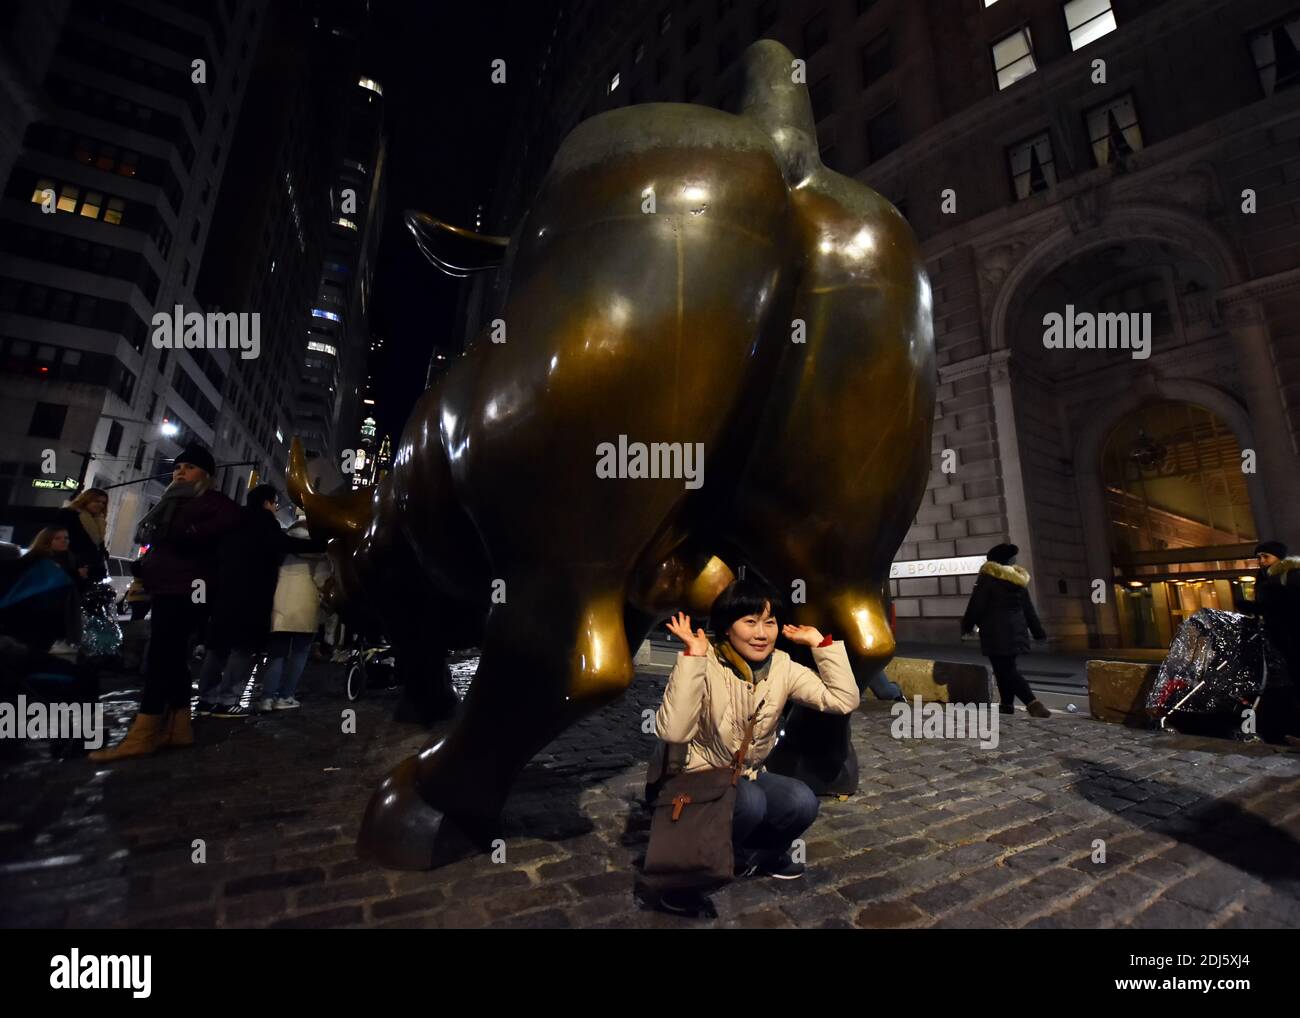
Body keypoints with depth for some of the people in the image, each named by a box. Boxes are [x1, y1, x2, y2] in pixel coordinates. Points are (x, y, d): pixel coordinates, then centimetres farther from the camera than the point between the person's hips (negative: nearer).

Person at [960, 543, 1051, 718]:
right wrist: (1038, 632, 19)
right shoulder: (1019, 580, 10)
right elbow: (1028, 609, 14)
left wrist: (966, 626, -1)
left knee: (1005, 670, -6)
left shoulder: (987, 577, -9)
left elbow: (976, 605, -11)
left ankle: (1032, 702, -19)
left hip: (995, 632, -7)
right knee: (1007, 667, 16)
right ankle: (1007, 704, 19)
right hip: (1016, 630, 7)